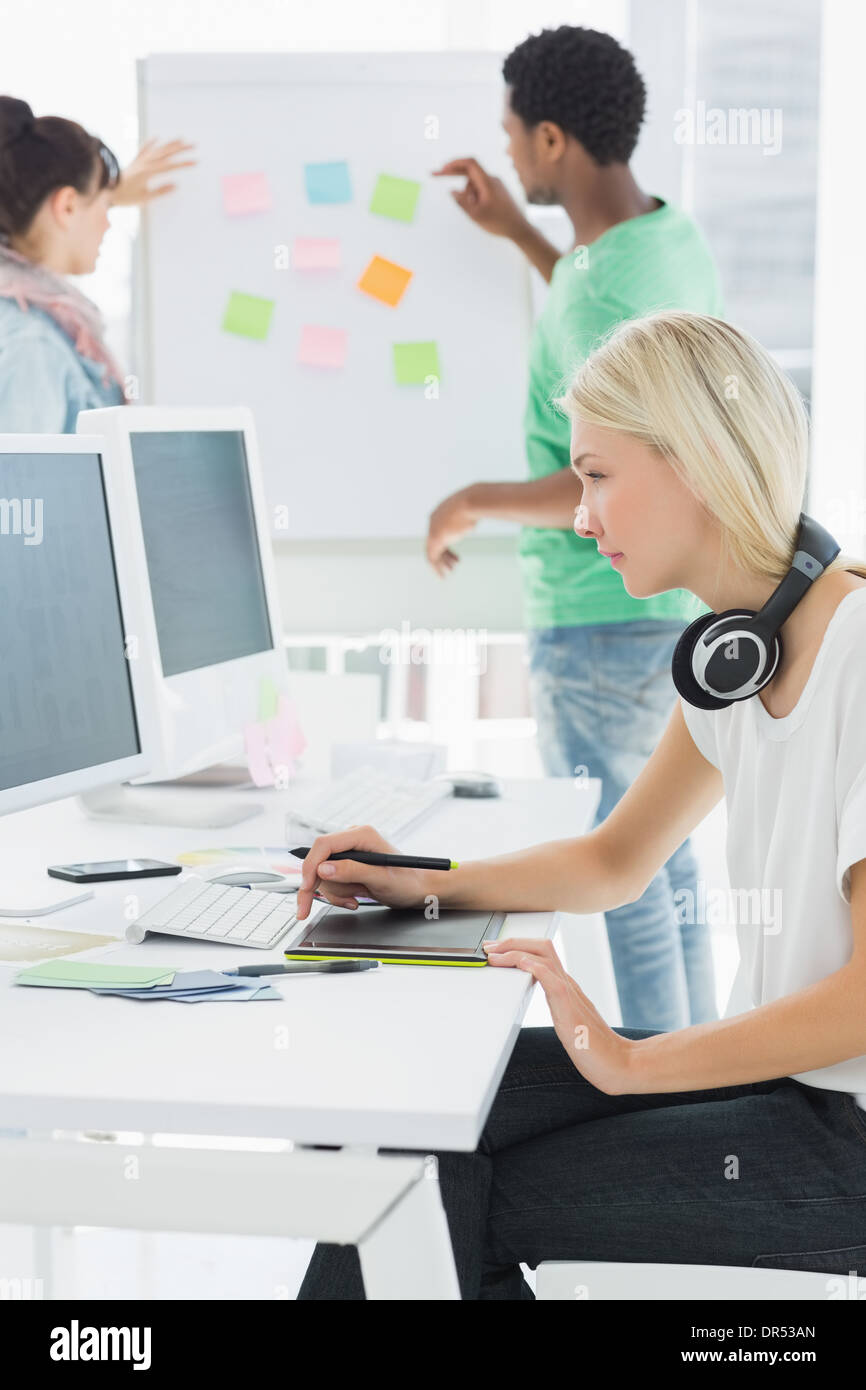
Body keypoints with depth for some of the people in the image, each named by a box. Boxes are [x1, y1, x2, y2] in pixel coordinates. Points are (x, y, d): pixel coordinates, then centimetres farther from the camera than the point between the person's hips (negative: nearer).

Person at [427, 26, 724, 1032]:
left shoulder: (600, 295, -24)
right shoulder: (676, 236, 6)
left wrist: (475, 503, -17)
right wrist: (521, 237, 26)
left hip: (598, 626, -10)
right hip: (675, 604, 10)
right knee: (669, 855, 18)